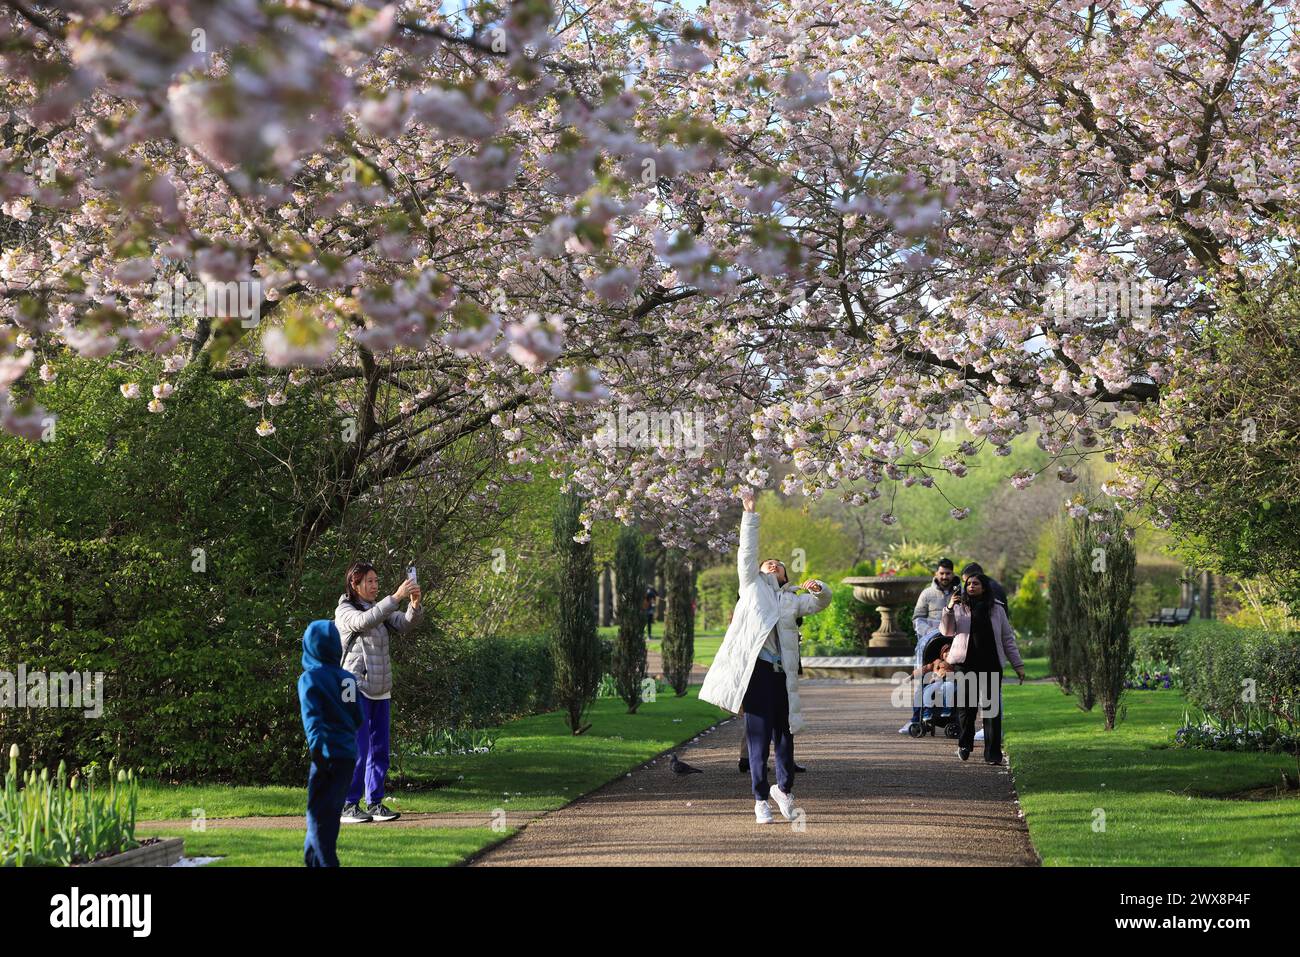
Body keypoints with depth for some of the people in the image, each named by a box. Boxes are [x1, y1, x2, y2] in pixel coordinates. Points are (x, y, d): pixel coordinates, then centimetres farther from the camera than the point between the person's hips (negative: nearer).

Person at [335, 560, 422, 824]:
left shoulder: (379, 610, 16)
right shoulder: (344, 611, -4)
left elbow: (405, 623, 1)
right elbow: (363, 622, -26)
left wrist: (415, 604, -20)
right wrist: (396, 597, -32)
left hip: (381, 691, 7)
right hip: (356, 689, -7)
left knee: (379, 750, 7)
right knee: (357, 750, -9)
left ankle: (375, 803, 12)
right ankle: (348, 806, -5)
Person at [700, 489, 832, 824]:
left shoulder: (792, 600, 23)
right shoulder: (753, 587, 15)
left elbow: (821, 602, 19)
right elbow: (747, 552, 9)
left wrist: (819, 588, -3)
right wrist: (749, 513, 3)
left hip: (781, 673, 3)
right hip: (755, 669, -3)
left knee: (785, 735, 6)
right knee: (759, 737, -4)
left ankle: (784, 788, 27)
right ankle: (761, 800, 3)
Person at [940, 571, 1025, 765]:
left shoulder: (997, 610, 12)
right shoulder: (959, 607, 7)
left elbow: (1008, 639, 14)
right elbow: (946, 631, -3)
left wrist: (1018, 665, 9)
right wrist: (949, 609, -18)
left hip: (992, 665, 1)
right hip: (966, 663, -1)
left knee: (992, 708, -4)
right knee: (965, 706, 3)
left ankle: (993, 754, -3)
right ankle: (965, 744, 24)